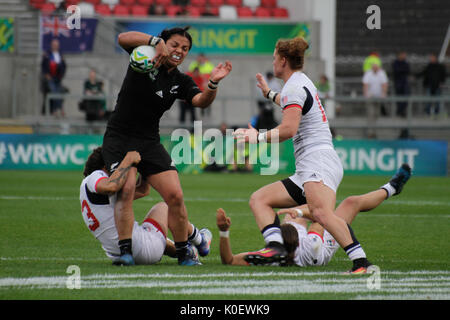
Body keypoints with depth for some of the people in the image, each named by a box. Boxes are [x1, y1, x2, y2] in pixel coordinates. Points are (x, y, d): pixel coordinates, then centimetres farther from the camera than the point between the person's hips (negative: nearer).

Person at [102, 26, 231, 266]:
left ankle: (182, 254, 7)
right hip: (119, 138, -4)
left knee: (175, 195, -6)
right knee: (126, 189, -24)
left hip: (150, 143, 4)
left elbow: (201, 101, -12)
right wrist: (156, 41, -31)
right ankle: (125, 251, -23)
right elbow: (123, 38, -19)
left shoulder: (180, 82, 6)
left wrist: (213, 84, -32)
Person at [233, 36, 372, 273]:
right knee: (258, 200, 5)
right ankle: (276, 248, -19)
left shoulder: (294, 87, -4)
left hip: (318, 159, -11)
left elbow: (288, 129, -19)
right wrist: (269, 94, 68)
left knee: (321, 213, -34)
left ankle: (361, 262, -43)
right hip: (305, 173, 11)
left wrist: (259, 137, -6)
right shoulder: (303, 82, 27)